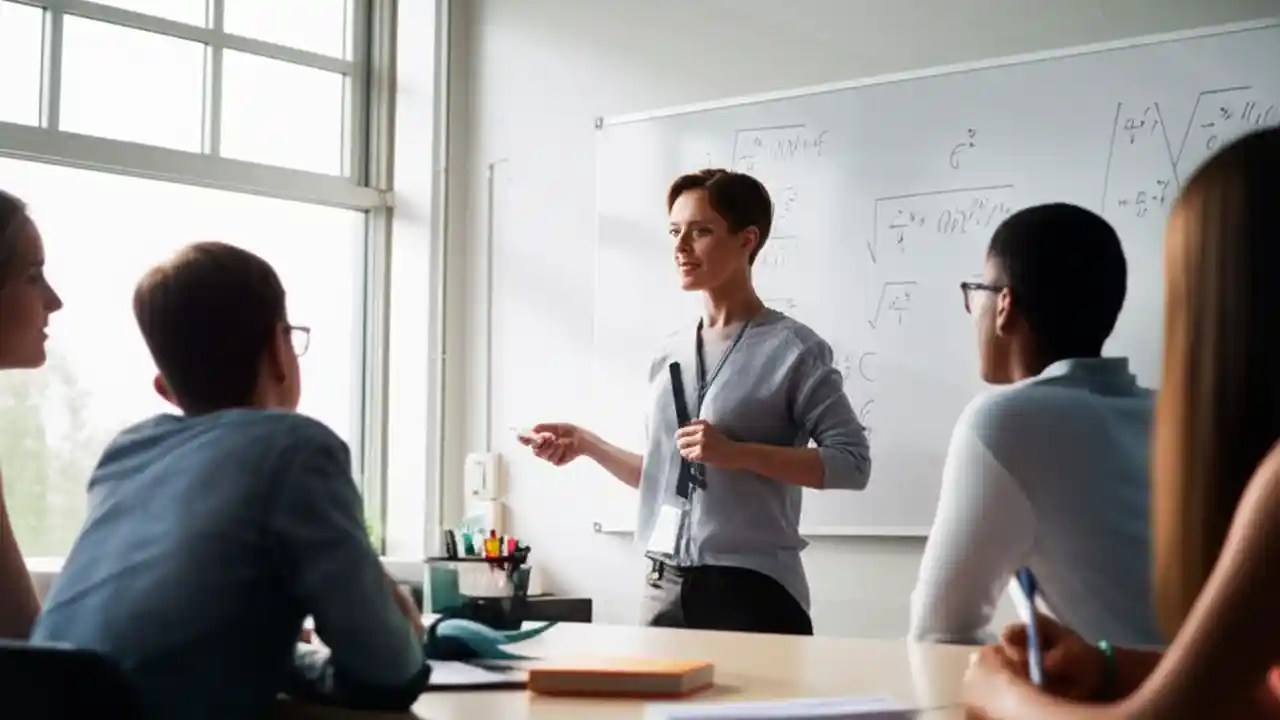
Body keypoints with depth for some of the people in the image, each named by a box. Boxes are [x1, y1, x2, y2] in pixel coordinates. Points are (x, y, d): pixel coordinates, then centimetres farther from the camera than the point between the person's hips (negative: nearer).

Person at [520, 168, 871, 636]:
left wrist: (737, 453, -16)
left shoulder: (791, 348, -4)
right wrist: (587, 444, 10)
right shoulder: (670, 355, 13)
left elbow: (852, 461, -11)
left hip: (752, 588, -5)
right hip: (667, 587, 5)